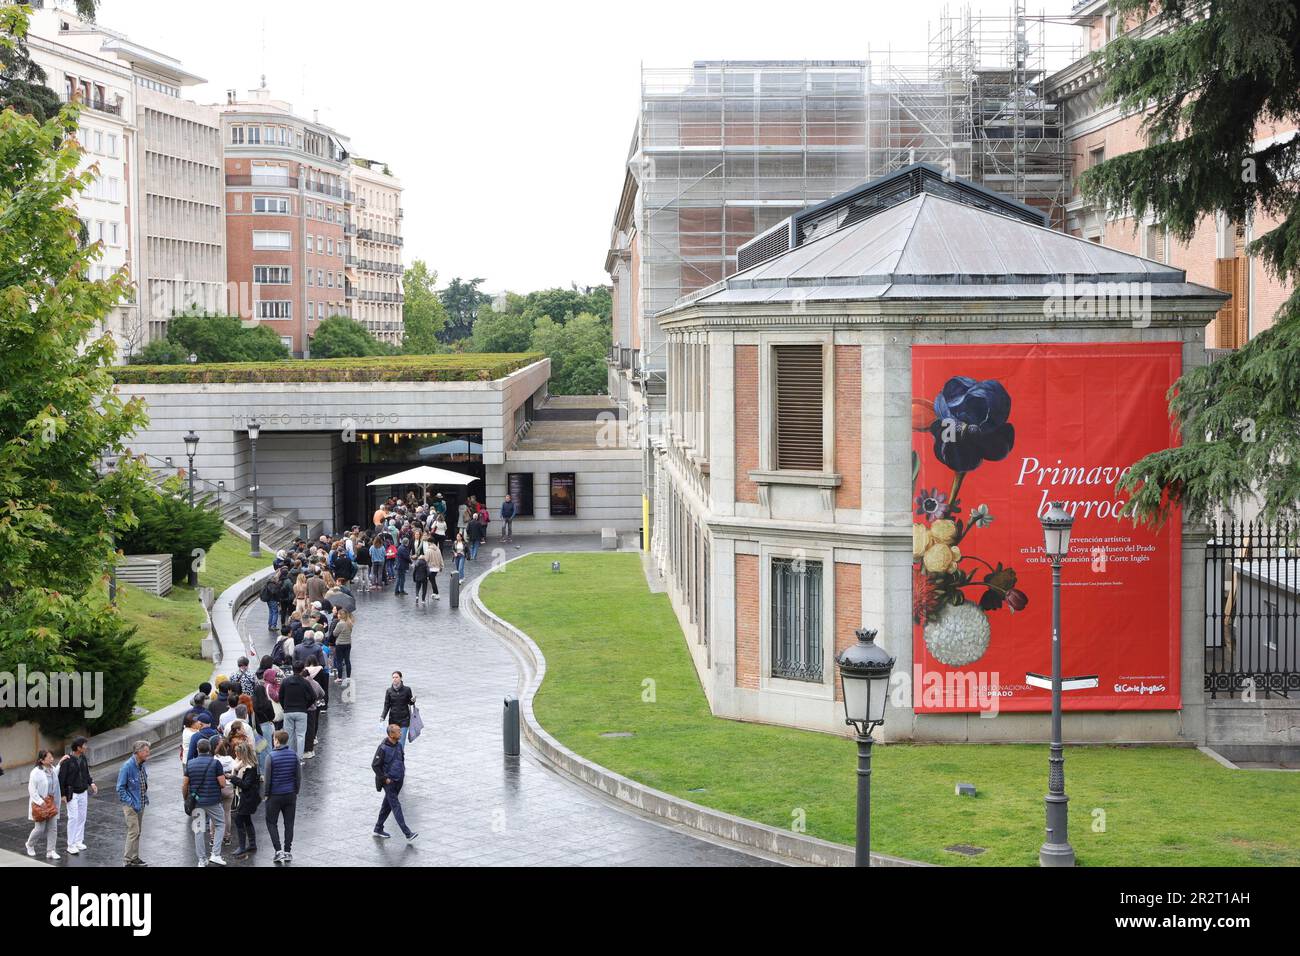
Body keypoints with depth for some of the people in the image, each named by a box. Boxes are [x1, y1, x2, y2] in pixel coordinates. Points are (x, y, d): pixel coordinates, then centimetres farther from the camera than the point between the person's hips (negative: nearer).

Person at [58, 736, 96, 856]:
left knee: (82, 817, 9)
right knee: (73, 818, -7)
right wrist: (63, 794, -14)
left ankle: (79, 841, 18)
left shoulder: (83, 758, 4)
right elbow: (61, 777, -14)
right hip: (72, 793, -6)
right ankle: (71, 845, -2)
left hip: (83, 792, 6)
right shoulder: (67, 760, -17)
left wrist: (91, 783, 0)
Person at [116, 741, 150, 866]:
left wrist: (145, 798, 11)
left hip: (140, 804, 8)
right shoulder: (127, 766, -20)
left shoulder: (141, 765, 5)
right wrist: (130, 802, -17)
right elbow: (120, 788, -17)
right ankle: (128, 860, -1)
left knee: (137, 832, 14)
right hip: (131, 805, -8)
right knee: (133, 831, -8)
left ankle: (135, 857, 23)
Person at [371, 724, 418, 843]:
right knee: (396, 806, -9)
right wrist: (385, 778, -15)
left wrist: (402, 773, 11)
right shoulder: (383, 748, -20)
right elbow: (375, 765, -15)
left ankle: (378, 829, 29)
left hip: (398, 781, 8)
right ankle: (407, 834, -15)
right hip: (388, 782, -8)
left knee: (387, 805, 16)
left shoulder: (398, 744, 3)